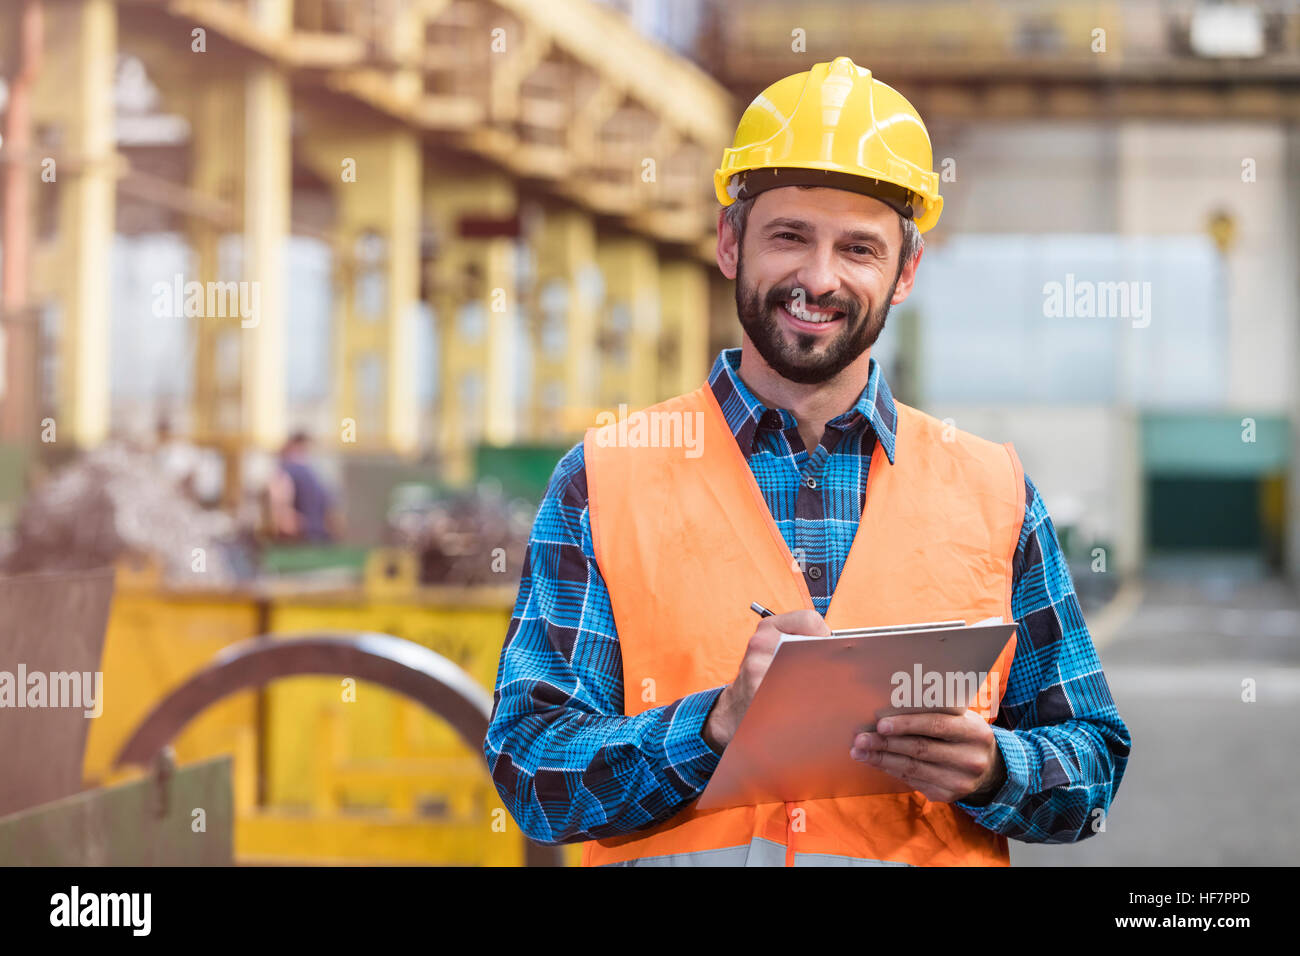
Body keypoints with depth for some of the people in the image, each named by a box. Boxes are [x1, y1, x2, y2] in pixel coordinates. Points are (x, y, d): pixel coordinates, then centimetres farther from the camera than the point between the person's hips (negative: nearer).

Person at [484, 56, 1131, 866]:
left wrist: (991, 771, -8)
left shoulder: (994, 494, 11)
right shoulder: (602, 482, 6)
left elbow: (1095, 765, 12)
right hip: (680, 851, -1)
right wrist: (719, 723, -16)